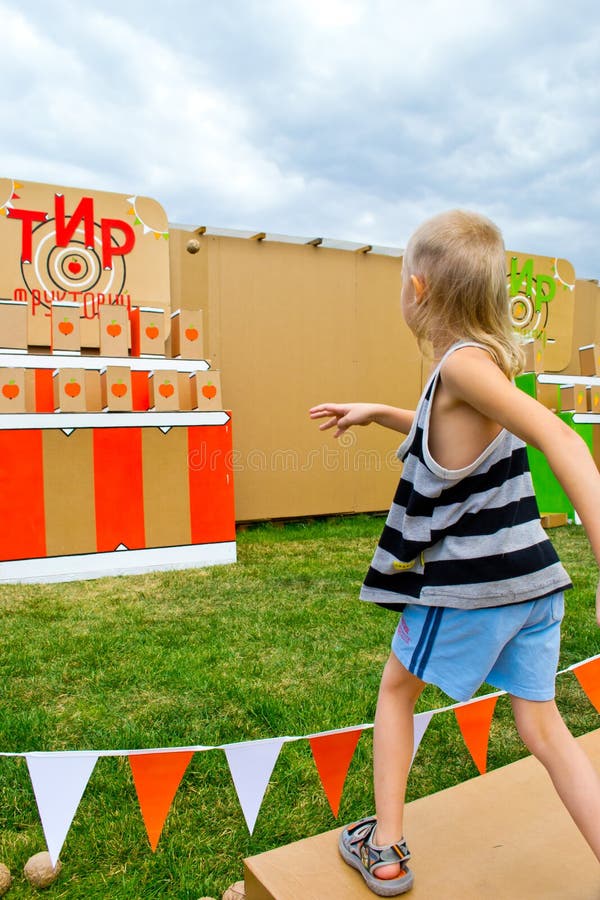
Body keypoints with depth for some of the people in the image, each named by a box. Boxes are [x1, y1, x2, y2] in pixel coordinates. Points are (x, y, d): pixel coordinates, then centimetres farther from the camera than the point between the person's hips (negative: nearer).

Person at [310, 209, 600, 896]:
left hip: (469, 584, -8)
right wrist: (378, 413, 25)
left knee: (396, 690, 16)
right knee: (544, 731, 15)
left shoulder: (463, 362, -17)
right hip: (531, 579, 8)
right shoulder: (485, 358, 10)